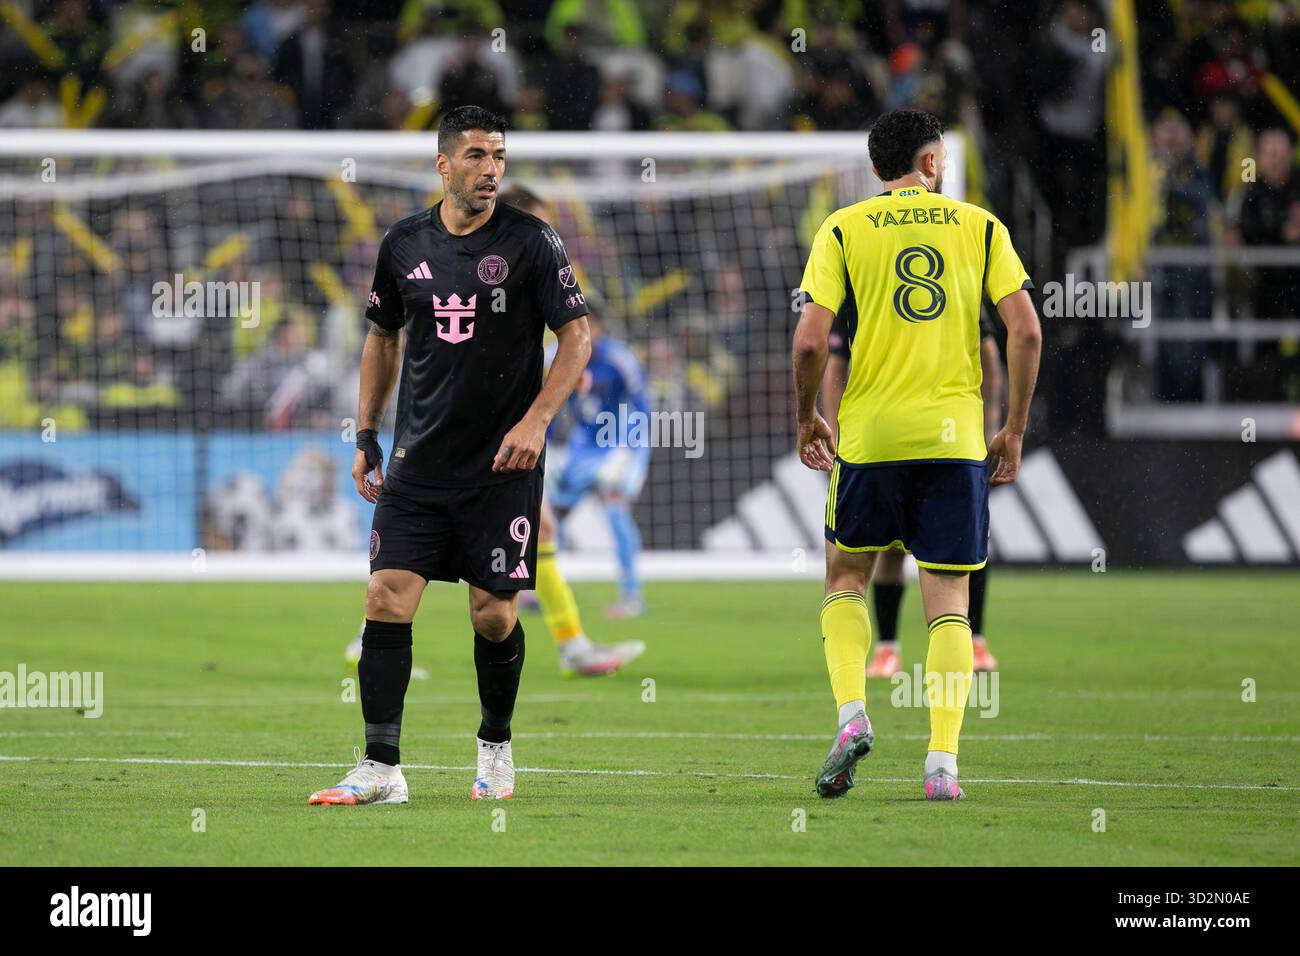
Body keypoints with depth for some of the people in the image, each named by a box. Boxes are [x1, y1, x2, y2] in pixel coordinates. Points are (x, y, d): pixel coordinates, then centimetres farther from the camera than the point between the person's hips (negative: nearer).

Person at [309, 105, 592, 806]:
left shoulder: (531, 242, -4)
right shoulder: (404, 246, 5)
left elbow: (577, 335, -3)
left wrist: (536, 419, -14)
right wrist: (366, 436, 14)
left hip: (503, 463, -2)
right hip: (420, 460, 3)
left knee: (493, 614, 0)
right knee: (387, 599, -8)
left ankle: (495, 748, 24)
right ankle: (381, 768, -6)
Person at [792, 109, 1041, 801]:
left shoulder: (843, 230, 3)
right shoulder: (979, 226, 6)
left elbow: (810, 340, -6)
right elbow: (1026, 331, -2)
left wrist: (807, 418, 10)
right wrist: (1015, 429, 7)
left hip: (869, 433, -1)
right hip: (954, 433, 1)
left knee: (846, 577, 18)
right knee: (948, 601, 5)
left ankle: (852, 713, -4)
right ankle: (942, 762, -5)